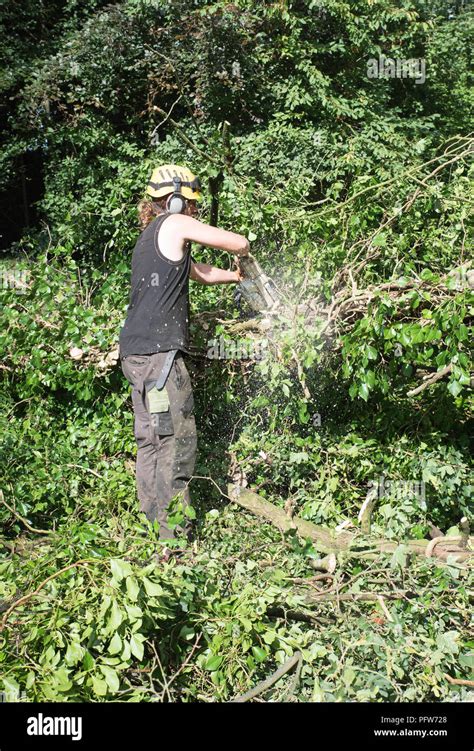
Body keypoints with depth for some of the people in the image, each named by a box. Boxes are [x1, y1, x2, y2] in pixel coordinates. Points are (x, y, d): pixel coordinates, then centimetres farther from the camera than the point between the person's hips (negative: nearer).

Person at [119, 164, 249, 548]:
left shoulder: (150, 237, 23)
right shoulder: (174, 224, -3)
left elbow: (200, 272, 34)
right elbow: (238, 243, 1)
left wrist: (237, 276, 35)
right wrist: (242, 254, 23)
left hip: (137, 353, 10)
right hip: (158, 352, -9)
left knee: (151, 441, 12)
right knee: (177, 441, -8)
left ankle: (154, 525, 19)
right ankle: (175, 539, -5)